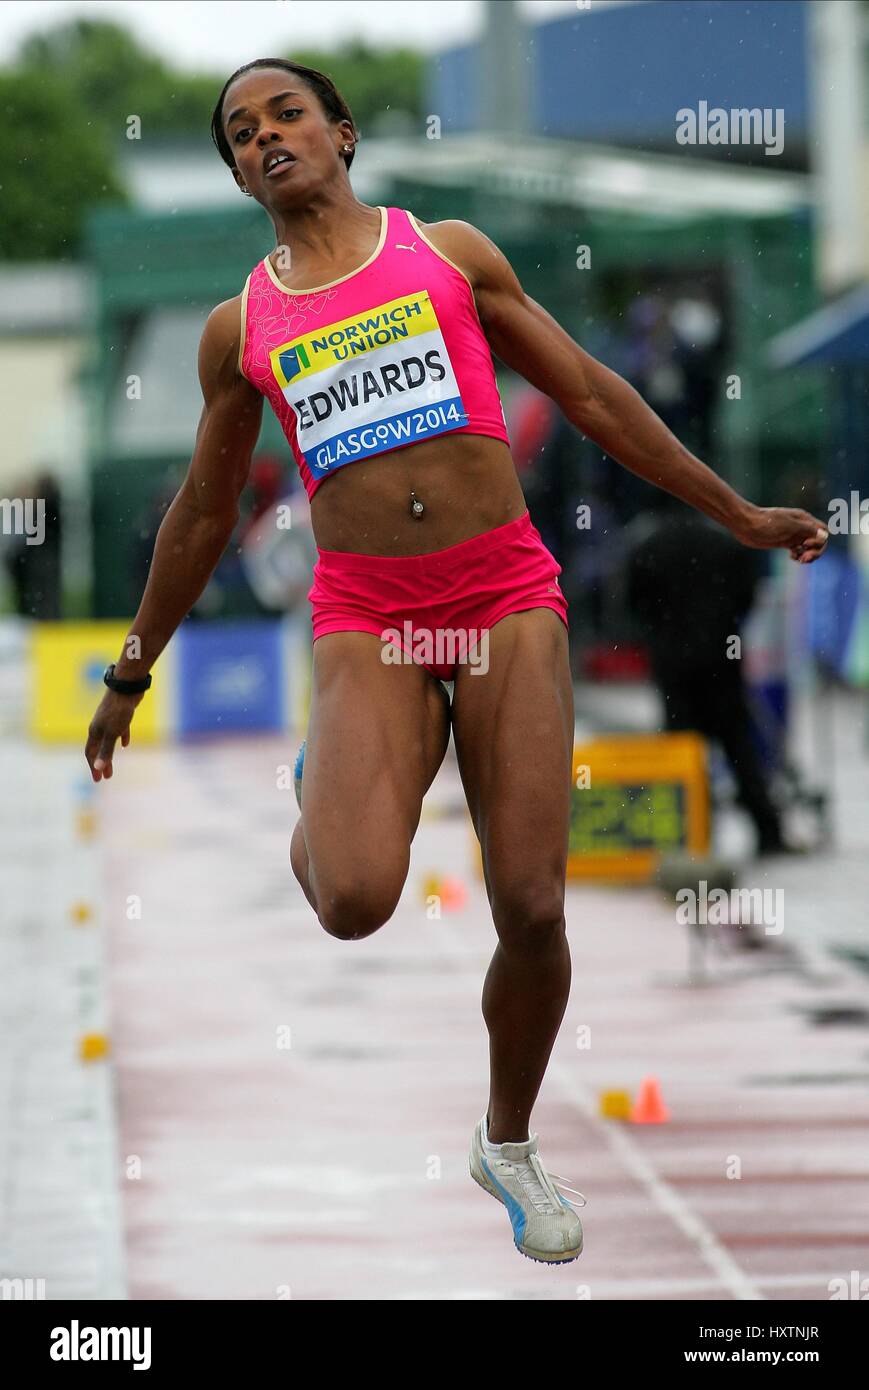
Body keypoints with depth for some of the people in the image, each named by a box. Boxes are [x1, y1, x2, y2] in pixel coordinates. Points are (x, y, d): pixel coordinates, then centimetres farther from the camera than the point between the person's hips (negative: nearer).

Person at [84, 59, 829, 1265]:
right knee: (354, 903, -24)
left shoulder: (450, 252, 8)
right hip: (367, 622, 0)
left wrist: (737, 514, 13)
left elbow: (590, 394, 13)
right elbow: (202, 515, 20)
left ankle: (508, 1144, 21)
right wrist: (132, 672, 24)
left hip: (508, 600, 1)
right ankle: (327, 801, 14)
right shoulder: (239, 329, 10)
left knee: (532, 912, -5)